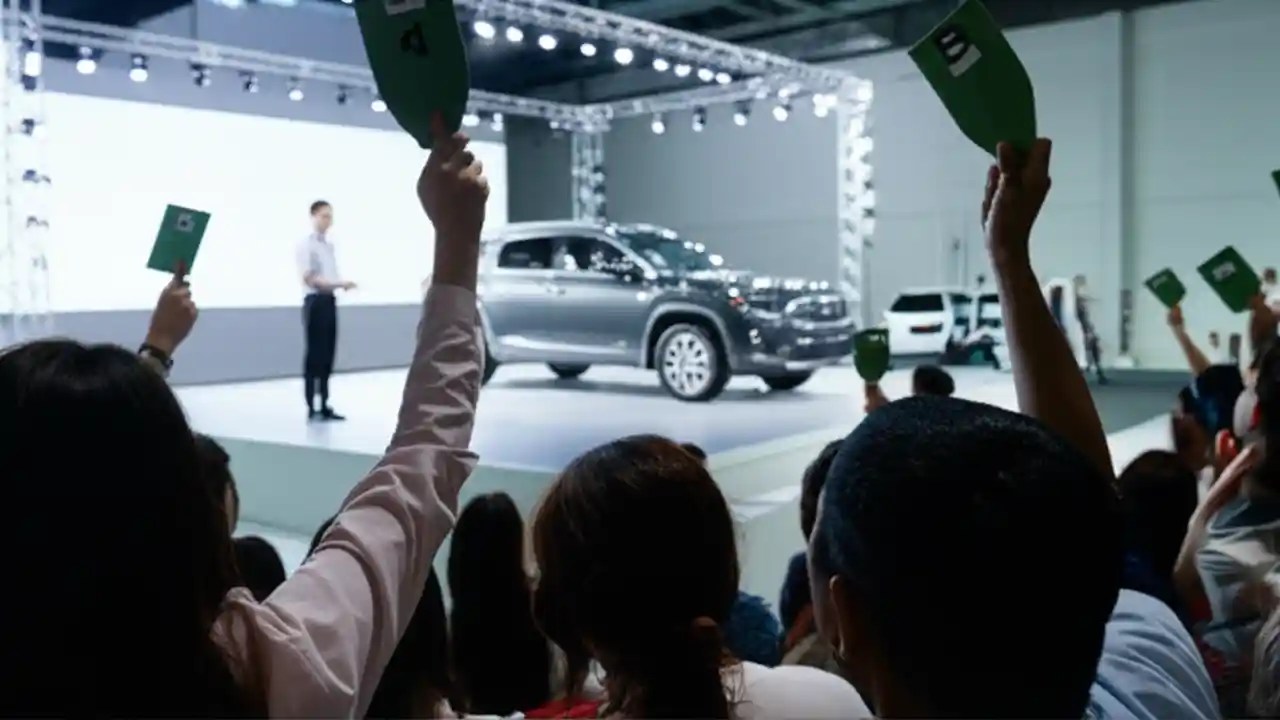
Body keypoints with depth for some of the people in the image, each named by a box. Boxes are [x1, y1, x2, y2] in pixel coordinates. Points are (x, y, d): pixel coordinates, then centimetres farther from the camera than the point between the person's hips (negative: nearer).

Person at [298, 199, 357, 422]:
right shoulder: (306, 245, -7)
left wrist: (342, 284, -3)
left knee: (328, 355, 9)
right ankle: (312, 407, 0)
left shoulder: (330, 245, 15)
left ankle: (324, 406, 15)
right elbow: (308, 278, -16)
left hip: (330, 301, 7)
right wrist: (336, 284, -24)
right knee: (314, 354, -5)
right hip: (315, 301, -7)